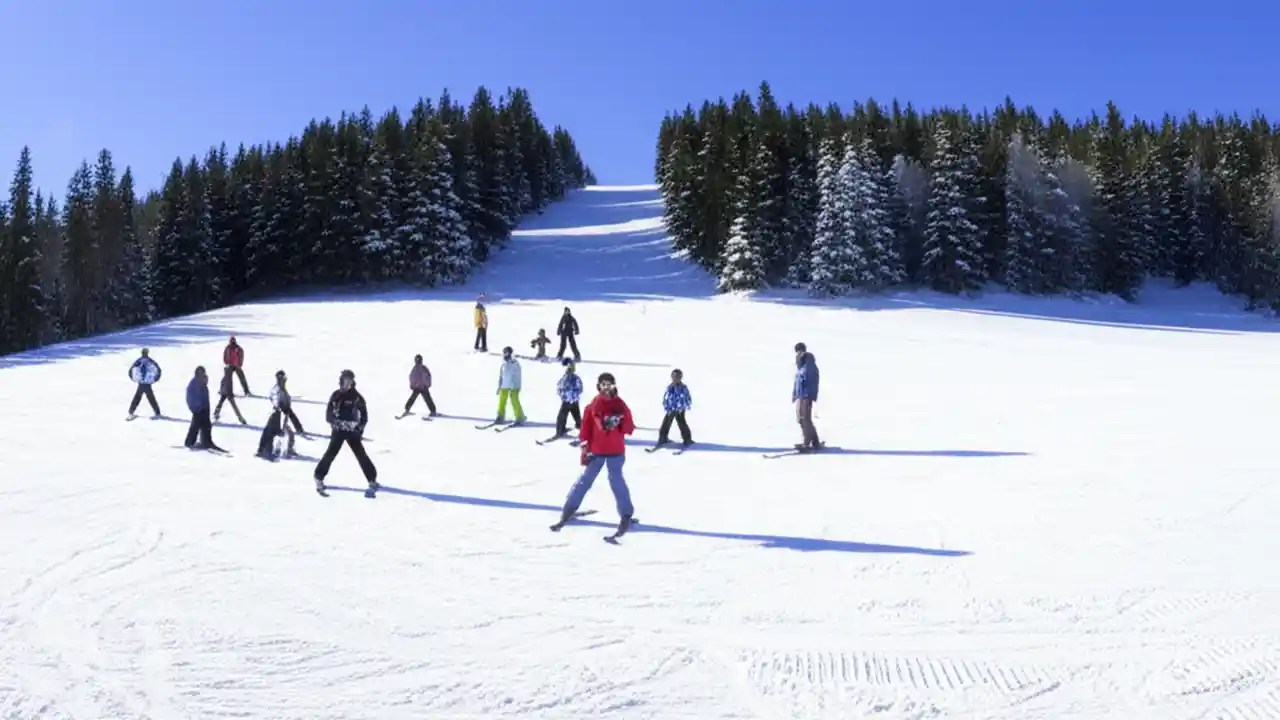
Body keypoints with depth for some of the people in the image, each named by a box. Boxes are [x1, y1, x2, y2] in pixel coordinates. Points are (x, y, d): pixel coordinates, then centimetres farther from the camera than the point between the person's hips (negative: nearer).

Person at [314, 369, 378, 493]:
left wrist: (360, 429, -6)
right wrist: (335, 422, -18)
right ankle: (319, 477, 10)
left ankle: (372, 479, 8)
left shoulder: (357, 397, 0)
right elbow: (329, 413, 0)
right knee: (331, 453, -6)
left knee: (361, 454, 0)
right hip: (338, 430, -1)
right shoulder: (336, 395, -1)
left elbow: (364, 414, 3)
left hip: (352, 431, 1)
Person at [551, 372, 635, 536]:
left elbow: (629, 429, -4)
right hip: (596, 450, 1)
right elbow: (586, 427, 1)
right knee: (585, 479, 6)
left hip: (615, 451, -1)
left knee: (616, 480, -4)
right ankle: (569, 509, 15)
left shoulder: (620, 405, -2)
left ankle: (626, 515, 6)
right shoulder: (593, 405, 0)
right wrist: (585, 446, -4)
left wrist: (619, 422, -23)